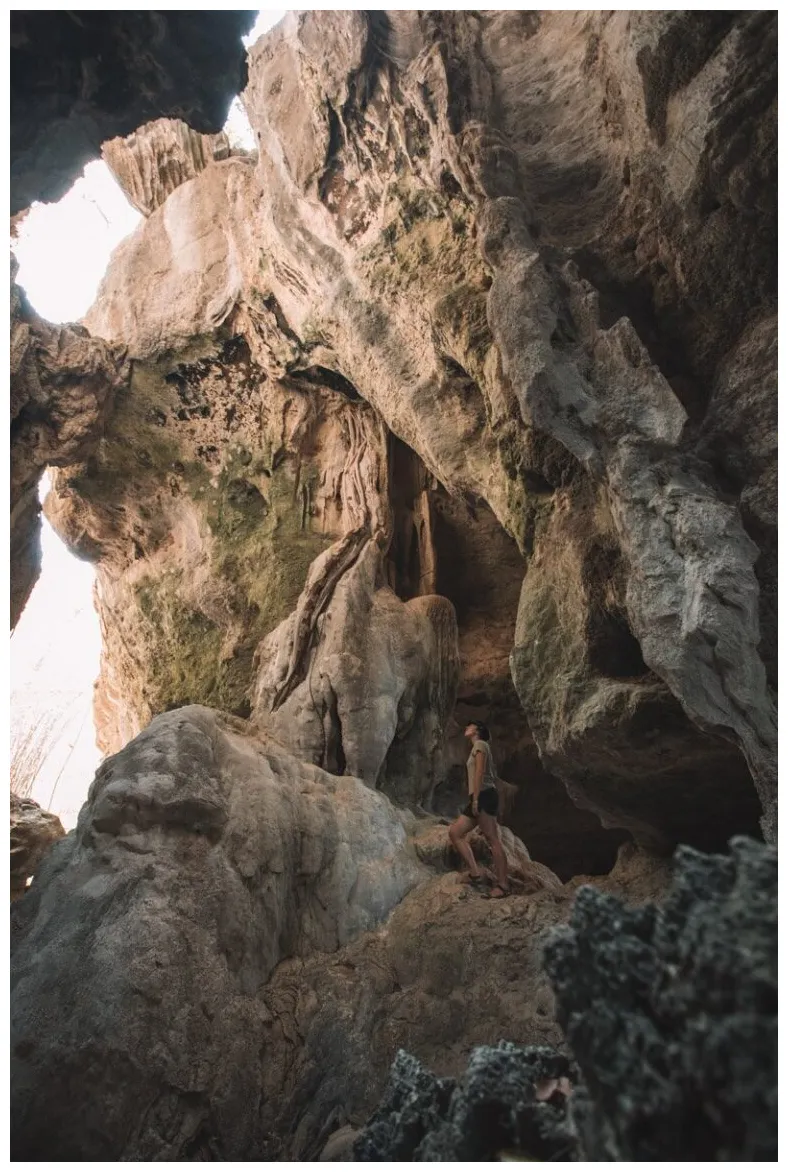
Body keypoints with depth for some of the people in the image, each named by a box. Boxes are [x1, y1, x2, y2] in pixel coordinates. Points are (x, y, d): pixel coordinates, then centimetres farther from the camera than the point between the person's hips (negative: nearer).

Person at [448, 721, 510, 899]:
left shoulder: (480, 744, 0)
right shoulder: (477, 747, 26)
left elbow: (480, 772, -12)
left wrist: (476, 798, -20)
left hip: (484, 796, -10)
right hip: (479, 798, 10)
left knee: (492, 840, -11)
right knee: (455, 832, 2)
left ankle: (503, 885, -11)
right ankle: (475, 874, -4)